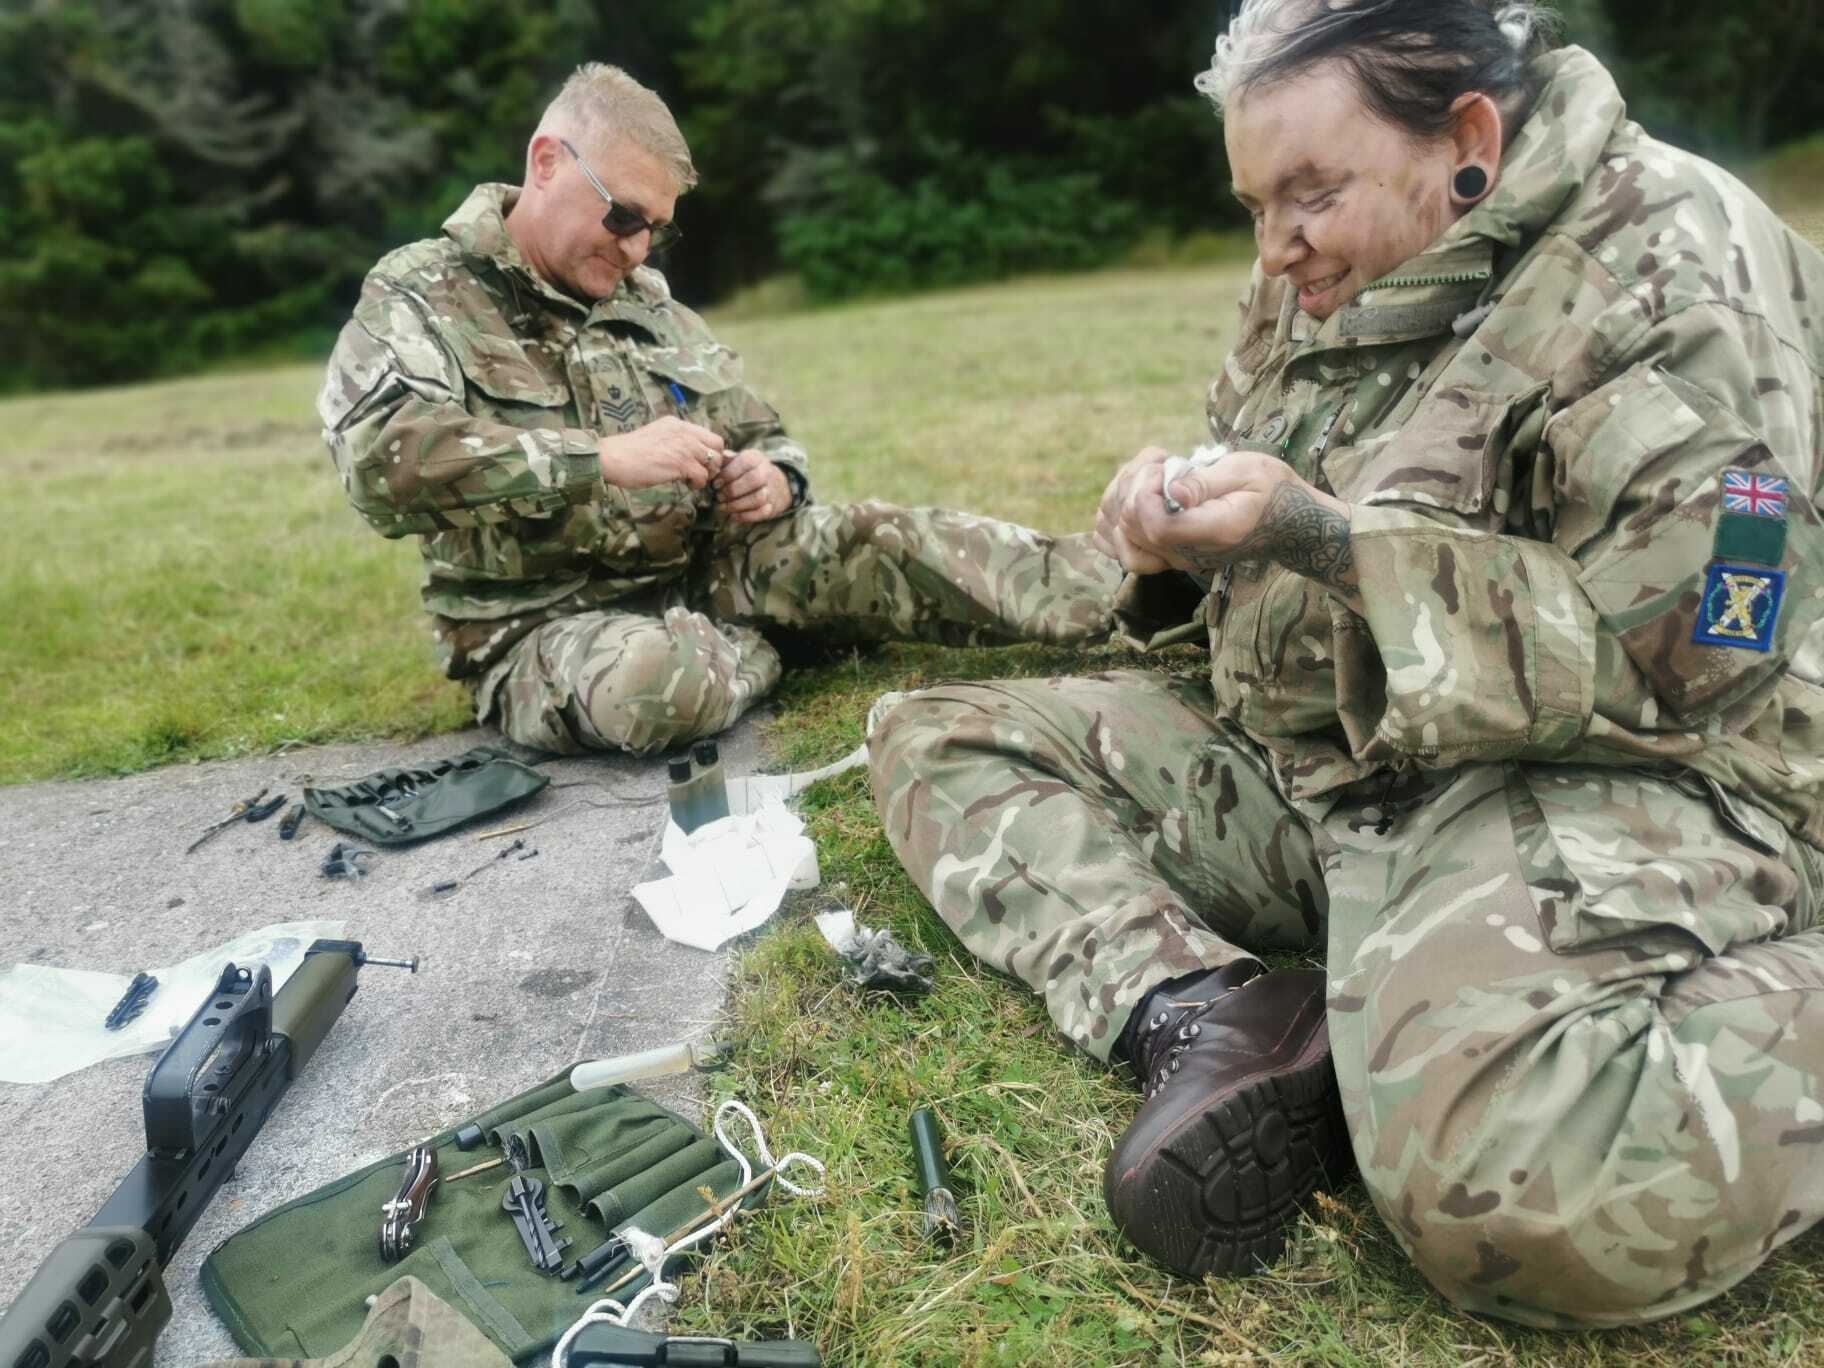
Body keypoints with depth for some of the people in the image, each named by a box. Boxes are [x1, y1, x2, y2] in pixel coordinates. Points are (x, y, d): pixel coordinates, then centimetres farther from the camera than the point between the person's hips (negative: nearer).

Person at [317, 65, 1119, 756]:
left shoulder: (649, 302, 13)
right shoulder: (420, 293, -4)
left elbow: (762, 437, 18)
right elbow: (383, 456, -24)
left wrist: (773, 481, -8)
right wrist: (606, 460, -29)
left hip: (707, 568, 5)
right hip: (545, 622, -4)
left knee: (876, 541, -19)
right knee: (655, 681, -39)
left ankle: (1126, 607, -22)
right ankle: (749, 651, -9)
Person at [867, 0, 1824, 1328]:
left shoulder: (1673, 273, -11)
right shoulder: (1318, 283, 11)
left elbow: (1687, 654, -19)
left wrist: (1322, 534, -23)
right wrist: (1183, 530, -4)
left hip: (1591, 772, -8)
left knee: (1536, 1185, -39)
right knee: (938, 742, -1)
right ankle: (1210, 1015, -20)